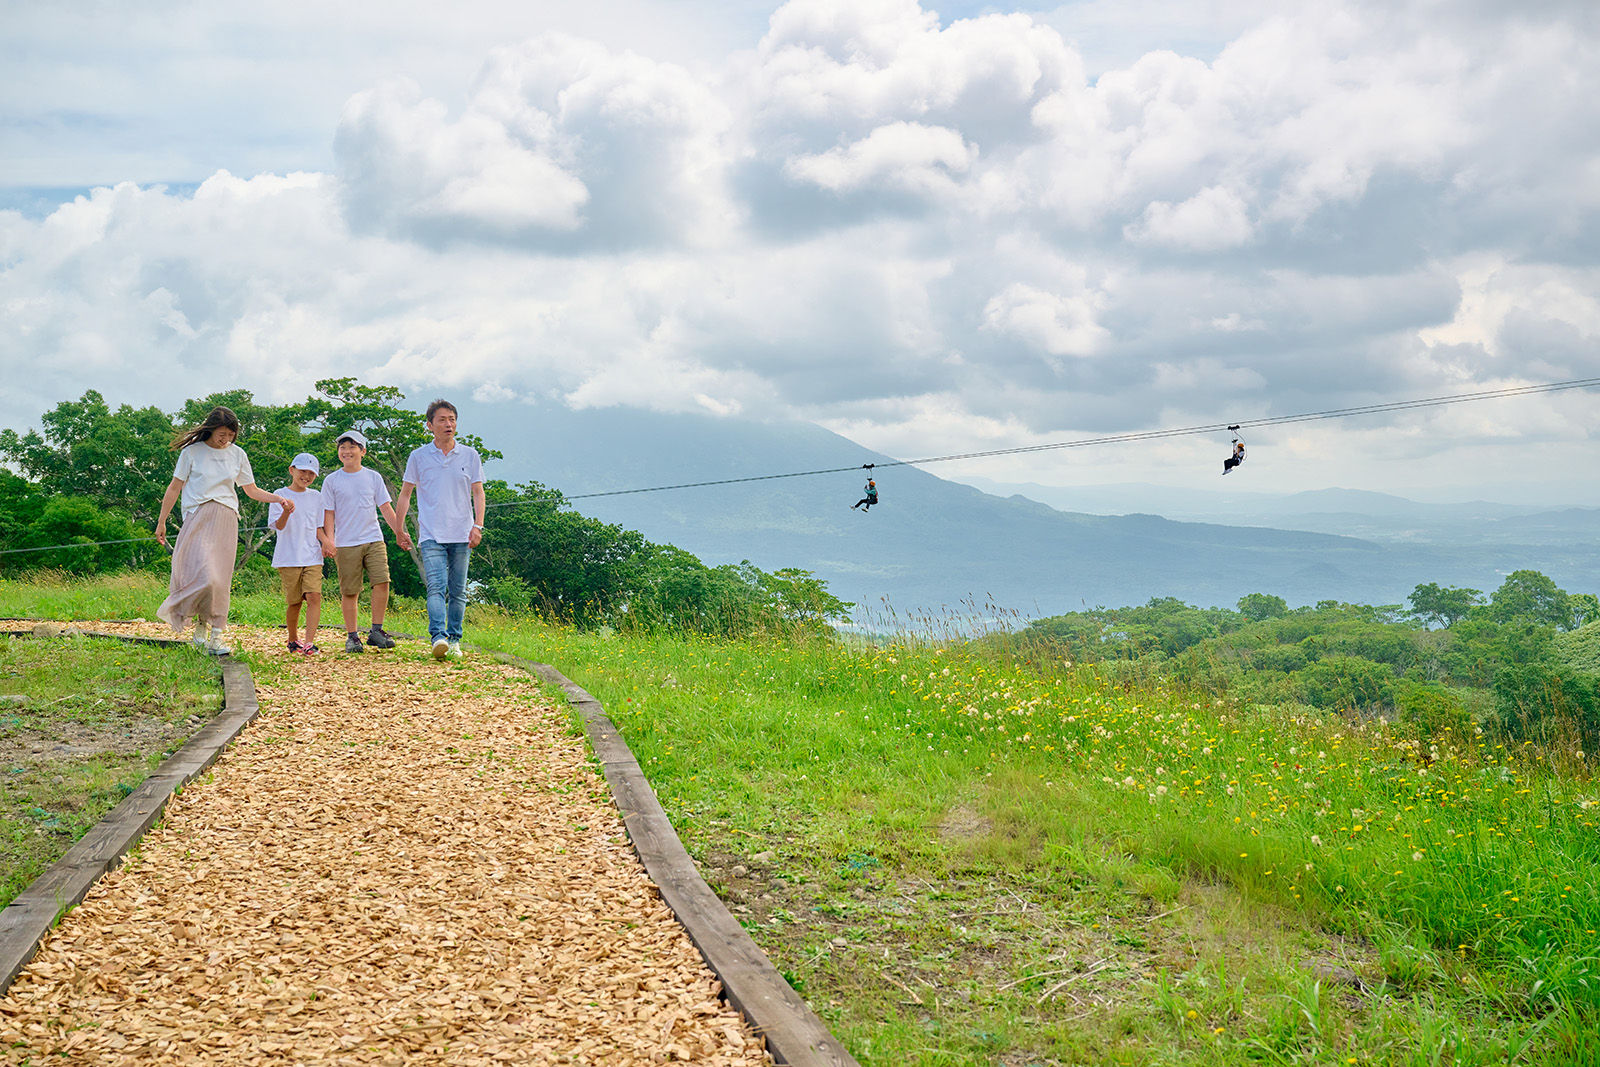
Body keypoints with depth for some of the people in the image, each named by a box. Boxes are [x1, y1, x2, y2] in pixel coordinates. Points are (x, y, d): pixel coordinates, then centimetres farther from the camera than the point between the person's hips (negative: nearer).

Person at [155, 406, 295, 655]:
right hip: (198, 516, -3)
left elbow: (251, 490, 20)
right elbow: (175, 487, 9)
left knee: (221, 580, -3)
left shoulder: (237, 454, 15)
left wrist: (279, 499, 6)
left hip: (226, 518, 3)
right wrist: (161, 521, 8)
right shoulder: (192, 451, 6)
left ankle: (217, 636, -3)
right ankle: (201, 623, -2)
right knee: (202, 574, -18)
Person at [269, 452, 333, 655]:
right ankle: (293, 639, 25)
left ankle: (309, 642, -19)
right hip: (288, 558, -2)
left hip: (312, 557, 2)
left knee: (314, 596, -15)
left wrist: (326, 542, -2)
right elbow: (278, 526, -7)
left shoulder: (316, 497, 13)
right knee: (293, 601, 2)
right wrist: (286, 512, -28)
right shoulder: (280, 495, 2)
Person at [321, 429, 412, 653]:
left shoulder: (373, 477, 9)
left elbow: (386, 508, 12)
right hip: (346, 544, -1)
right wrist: (330, 541, -6)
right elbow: (329, 514, 4)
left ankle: (376, 631, -2)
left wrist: (400, 532, 5)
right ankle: (352, 635, 9)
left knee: (382, 582, -12)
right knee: (349, 591, -1)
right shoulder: (331, 481, 5)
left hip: (373, 540, 1)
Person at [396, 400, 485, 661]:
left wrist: (477, 526, -4)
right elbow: (405, 494, 11)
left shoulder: (470, 455, 9)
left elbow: (478, 493, 8)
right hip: (432, 536, -2)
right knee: (436, 587, -17)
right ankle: (438, 637, -28)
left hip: (461, 536, 2)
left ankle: (454, 640, 13)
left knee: (458, 591, 5)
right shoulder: (418, 457, 6)